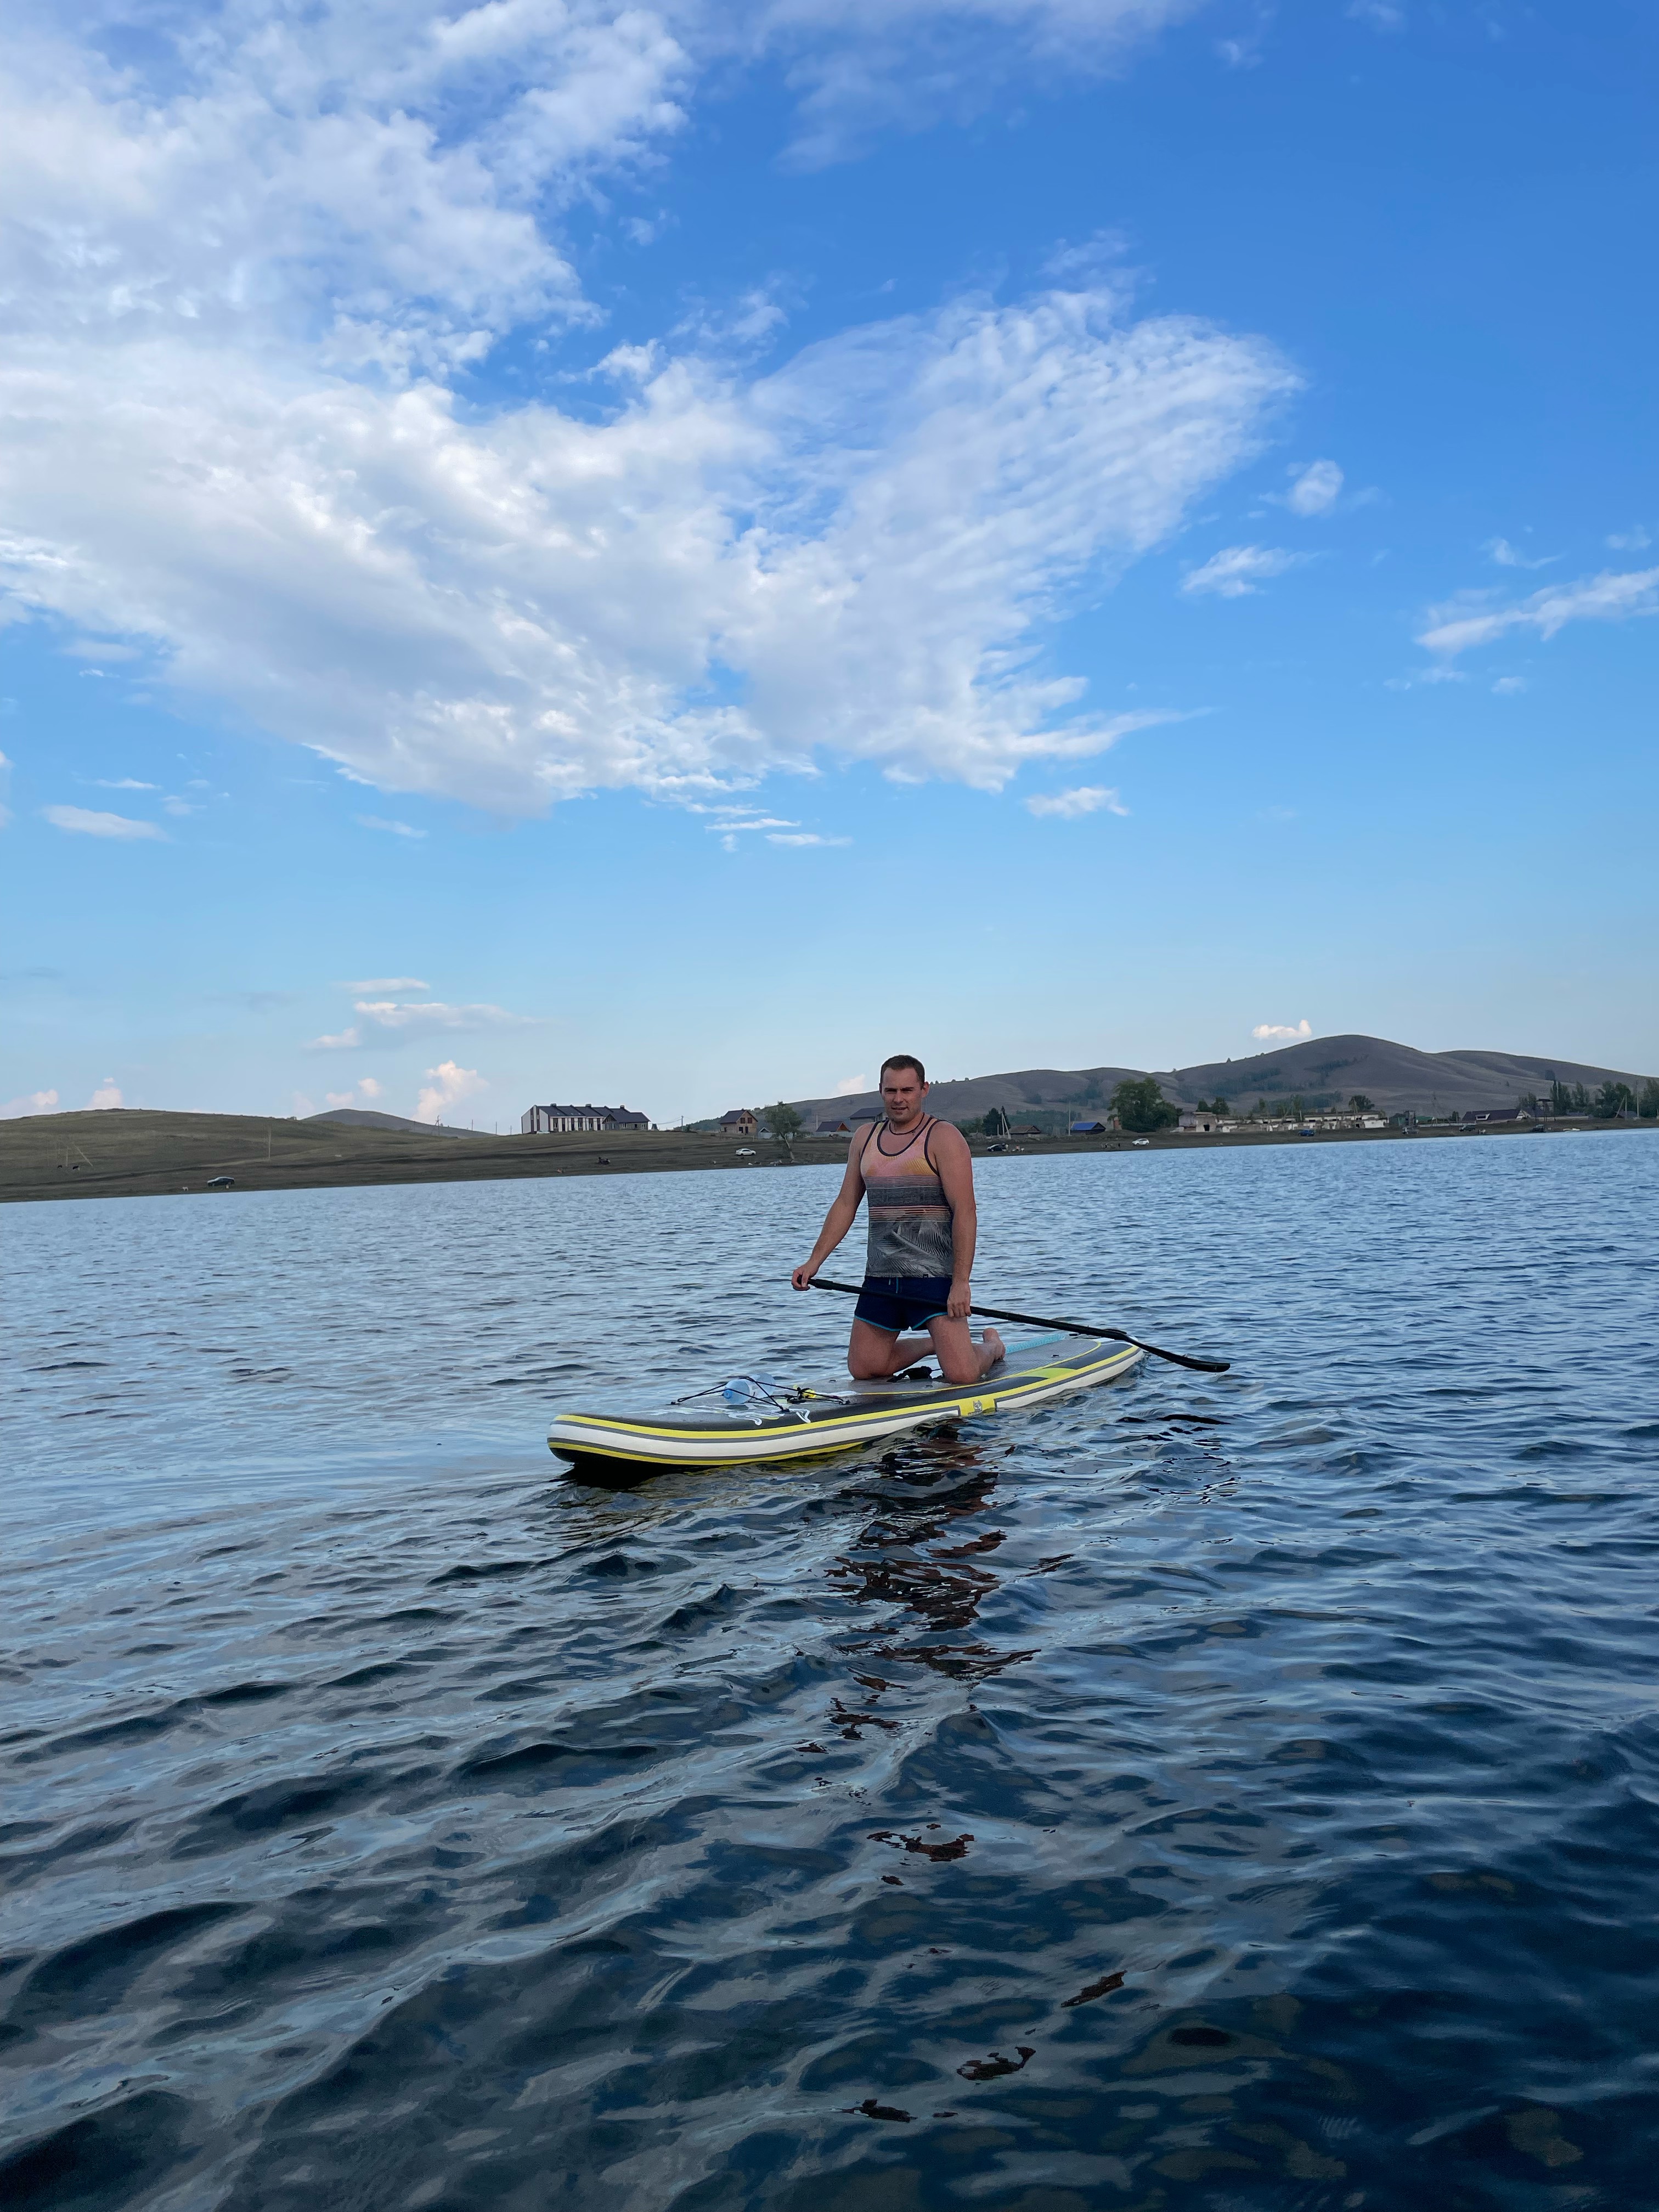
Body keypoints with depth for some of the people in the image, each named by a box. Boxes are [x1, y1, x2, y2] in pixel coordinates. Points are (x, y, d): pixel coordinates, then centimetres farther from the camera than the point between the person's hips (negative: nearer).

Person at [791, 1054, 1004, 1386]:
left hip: (933, 1275, -6)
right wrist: (814, 1261, 8)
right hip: (880, 1276, 6)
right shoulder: (865, 1138, 12)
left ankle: (991, 1347, 24)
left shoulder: (943, 1138, -7)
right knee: (863, 1370, 9)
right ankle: (933, 1344, 34)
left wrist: (961, 1282, -20)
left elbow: (964, 1212, -14)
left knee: (961, 1375, -12)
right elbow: (846, 1204, 16)